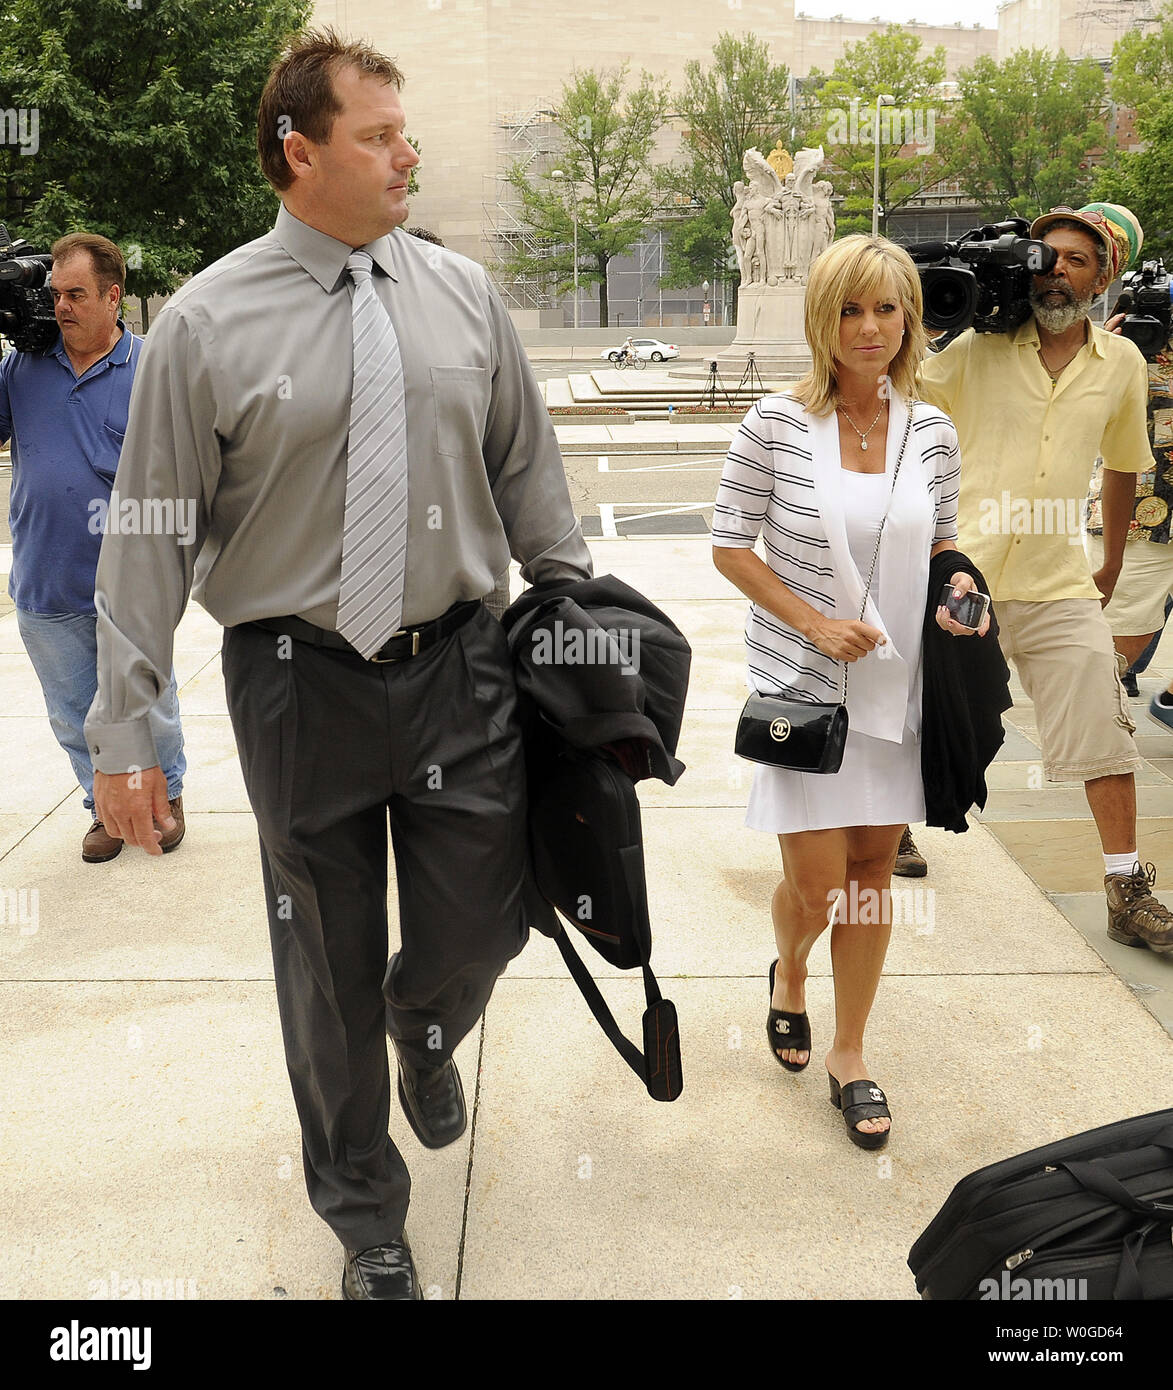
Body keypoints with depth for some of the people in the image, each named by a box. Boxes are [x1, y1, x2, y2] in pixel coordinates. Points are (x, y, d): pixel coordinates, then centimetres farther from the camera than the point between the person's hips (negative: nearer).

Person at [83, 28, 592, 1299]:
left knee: (479, 930, 10)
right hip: (301, 680, -2)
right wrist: (120, 726, -5)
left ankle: (427, 1032, 51)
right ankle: (364, 1216, 36)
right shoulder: (208, 322, -5)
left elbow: (527, 473, 11)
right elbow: (151, 534, -4)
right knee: (330, 969, 11)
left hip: (460, 667, 3)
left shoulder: (463, 294, 4)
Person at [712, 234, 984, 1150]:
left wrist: (958, 585, -7)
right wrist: (815, 622, -15)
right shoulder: (777, 425, -9)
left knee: (873, 866, 9)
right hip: (801, 681, -3)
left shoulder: (933, 433, 3)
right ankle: (789, 976, 35)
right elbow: (730, 545, -5)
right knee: (817, 879, -2)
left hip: (896, 684, 3)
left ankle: (851, 1056, 26)